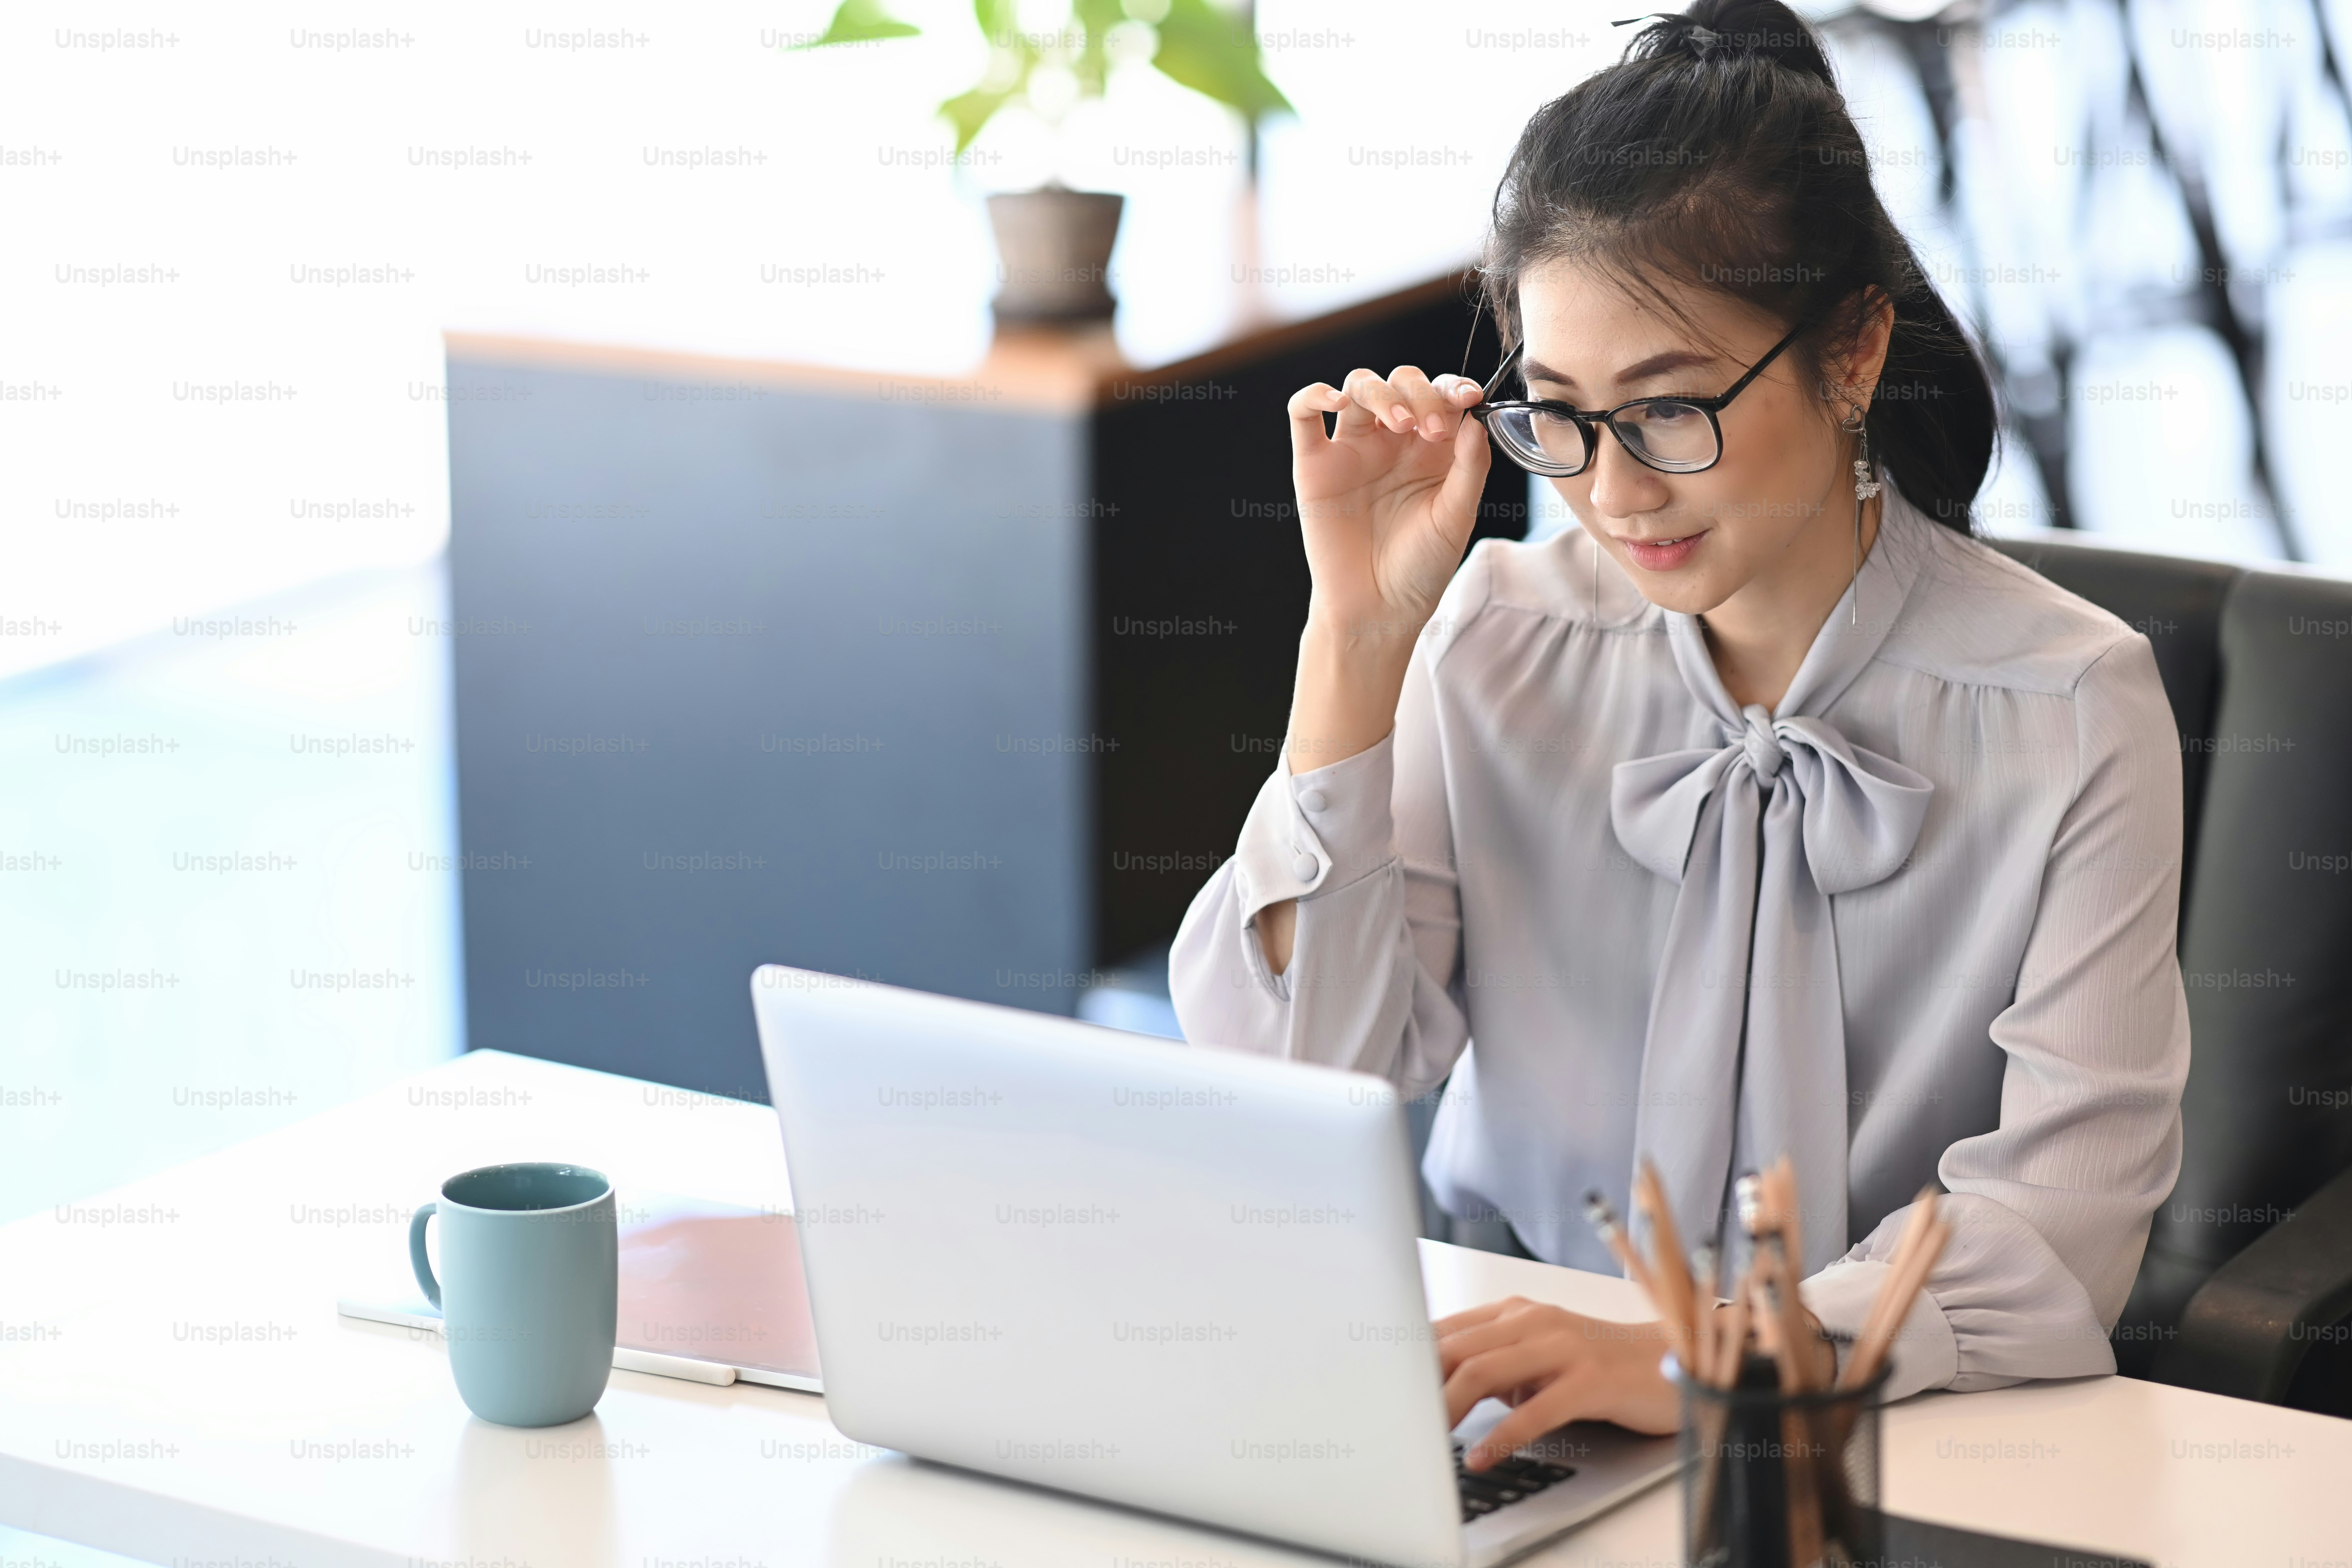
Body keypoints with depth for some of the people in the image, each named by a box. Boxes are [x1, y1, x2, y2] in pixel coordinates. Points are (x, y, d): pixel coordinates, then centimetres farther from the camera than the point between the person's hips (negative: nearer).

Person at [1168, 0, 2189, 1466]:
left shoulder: (2068, 711, -7)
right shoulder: (1495, 640, 2)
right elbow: (1284, 1104, -5)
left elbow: (2063, 1227, -16)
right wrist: (1357, 639, -10)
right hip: (1498, 1381, 2)